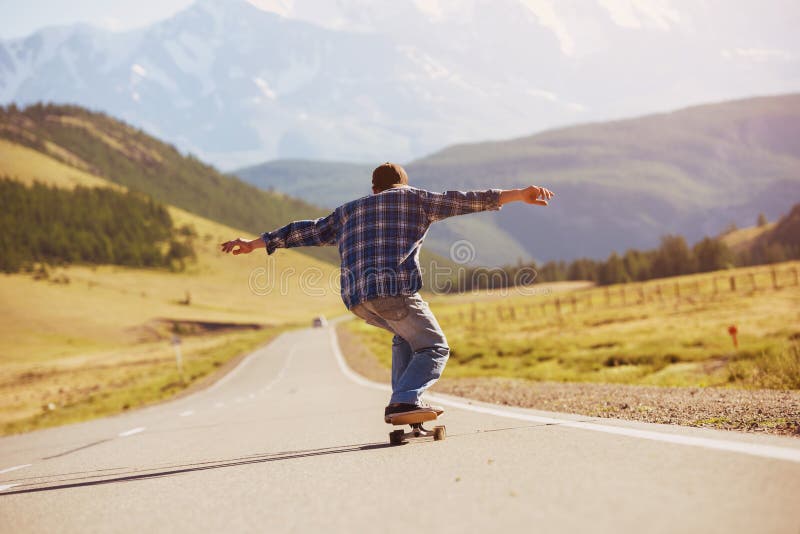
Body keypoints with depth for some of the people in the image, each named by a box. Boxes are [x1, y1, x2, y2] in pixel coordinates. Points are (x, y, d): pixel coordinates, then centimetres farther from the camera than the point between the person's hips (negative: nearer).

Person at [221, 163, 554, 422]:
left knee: (407, 335, 27)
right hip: (394, 288, -5)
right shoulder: (413, 199, 19)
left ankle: (403, 400, 14)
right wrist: (517, 195, 13)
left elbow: (308, 231, 30)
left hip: (355, 297, 6)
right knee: (434, 347, 3)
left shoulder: (348, 212, 30)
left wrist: (255, 244, 37)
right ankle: (405, 401, -21)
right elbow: (461, 201, 13)